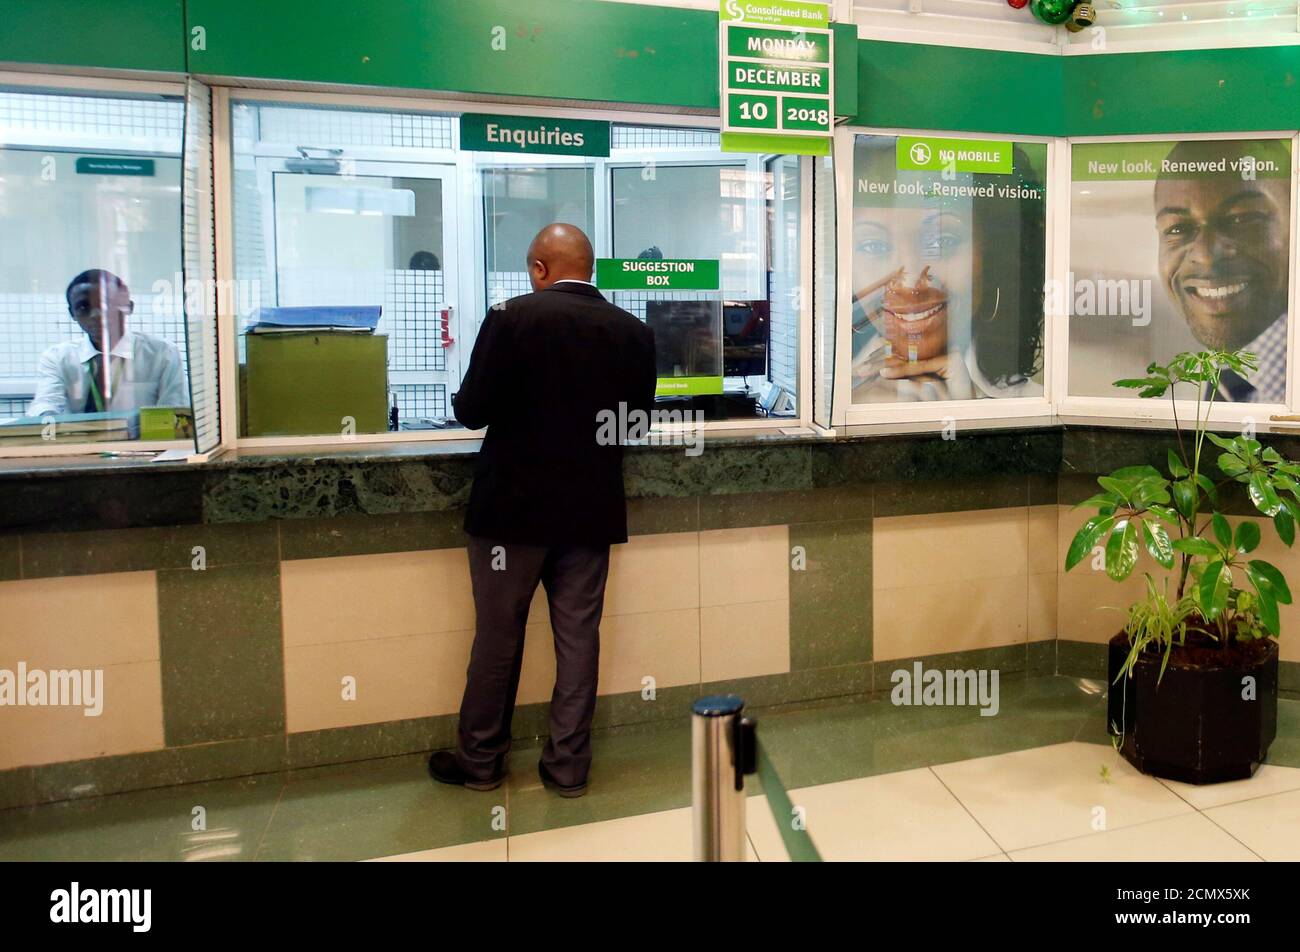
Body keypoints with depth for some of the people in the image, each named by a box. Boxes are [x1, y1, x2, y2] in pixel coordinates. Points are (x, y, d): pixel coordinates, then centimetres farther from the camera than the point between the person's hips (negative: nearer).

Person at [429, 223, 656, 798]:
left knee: (497, 636, 10)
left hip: (514, 504, -3)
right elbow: (637, 418, 8)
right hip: (592, 509, 3)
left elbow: (472, 410, -12)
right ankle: (568, 765, 19)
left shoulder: (512, 319, -12)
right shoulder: (634, 332, 0)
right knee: (578, 637, 11)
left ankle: (480, 761, 24)